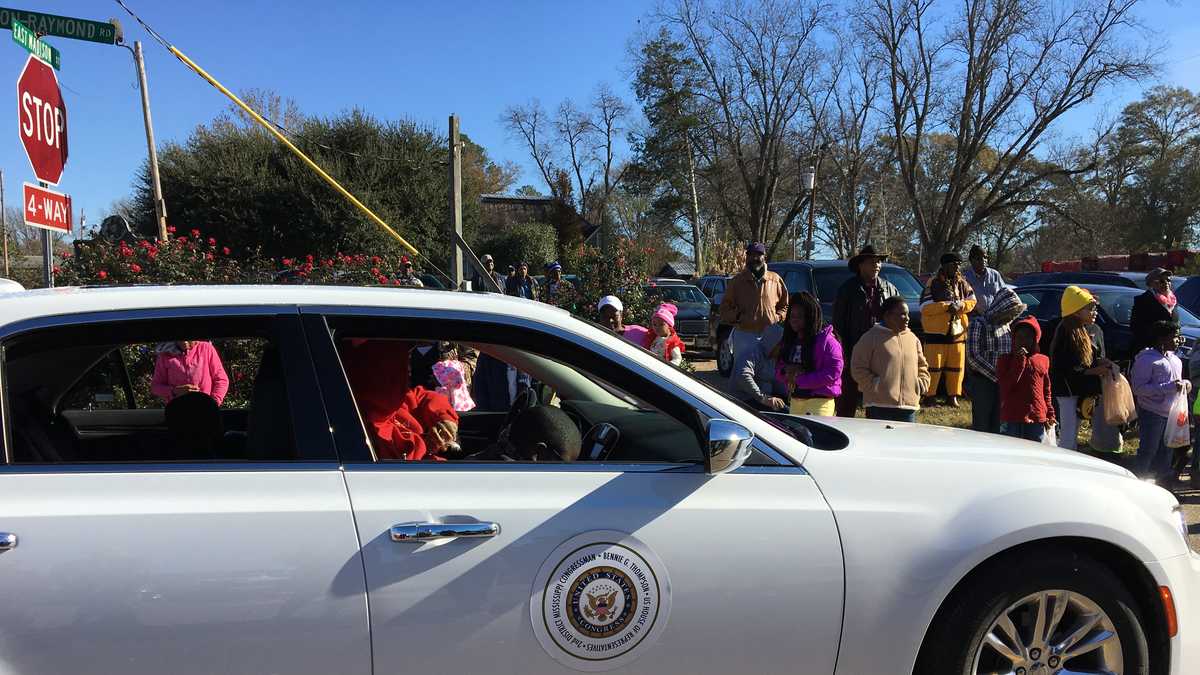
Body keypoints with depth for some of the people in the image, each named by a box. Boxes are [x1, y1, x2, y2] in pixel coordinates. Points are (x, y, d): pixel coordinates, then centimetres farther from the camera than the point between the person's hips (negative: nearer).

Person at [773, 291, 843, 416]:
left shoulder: (827, 340, -10)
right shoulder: (789, 341, 12)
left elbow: (833, 373, -19)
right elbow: (778, 371, 15)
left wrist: (800, 380, -17)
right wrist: (787, 372, -9)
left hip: (820, 402, -7)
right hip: (795, 401, 7)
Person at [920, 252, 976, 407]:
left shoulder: (962, 283, 10)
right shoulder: (934, 283, -6)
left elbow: (972, 301, 11)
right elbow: (925, 307, -12)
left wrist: (960, 305, -9)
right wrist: (946, 306, -18)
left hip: (957, 332, 5)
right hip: (936, 332, -5)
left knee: (956, 366, 9)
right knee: (934, 366, -3)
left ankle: (953, 396, 20)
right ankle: (930, 396, 6)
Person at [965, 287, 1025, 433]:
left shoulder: (1007, 326, 12)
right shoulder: (979, 324, -9)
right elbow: (973, 357, -15)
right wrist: (996, 376, -18)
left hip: (1002, 383, 6)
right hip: (982, 383, -6)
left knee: (997, 427, 10)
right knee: (981, 427, -2)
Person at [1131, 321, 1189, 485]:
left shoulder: (1174, 358, 12)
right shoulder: (1146, 359, -15)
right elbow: (1138, 388, -22)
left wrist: (1184, 383, 3)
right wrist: (1169, 387, -25)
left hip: (1172, 413, 8)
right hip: (1152, 414, -8)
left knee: (1167, 451, 18)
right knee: (1148, 451, -1)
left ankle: (1163, 480, 33)